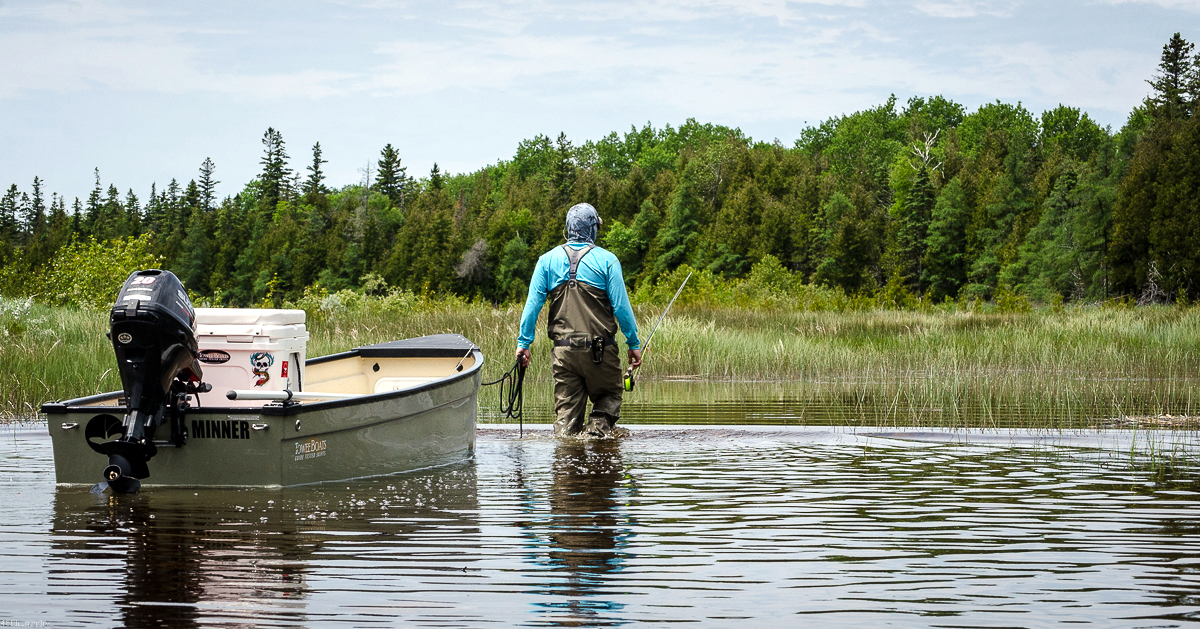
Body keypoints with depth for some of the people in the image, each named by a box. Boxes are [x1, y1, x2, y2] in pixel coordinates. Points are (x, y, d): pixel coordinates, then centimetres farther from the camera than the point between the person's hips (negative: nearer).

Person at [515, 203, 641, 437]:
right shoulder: (606, 260, -4)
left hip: (564, 349, 2)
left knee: (566, 408, 9)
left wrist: (524, 343, 5)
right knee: (608, 397, 15)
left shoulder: (547, 260, 4)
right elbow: (621, 306, -5)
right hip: (601, 349, -2)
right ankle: (597, 430, -7)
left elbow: (533, 304, 2)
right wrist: (634, 344, 3)